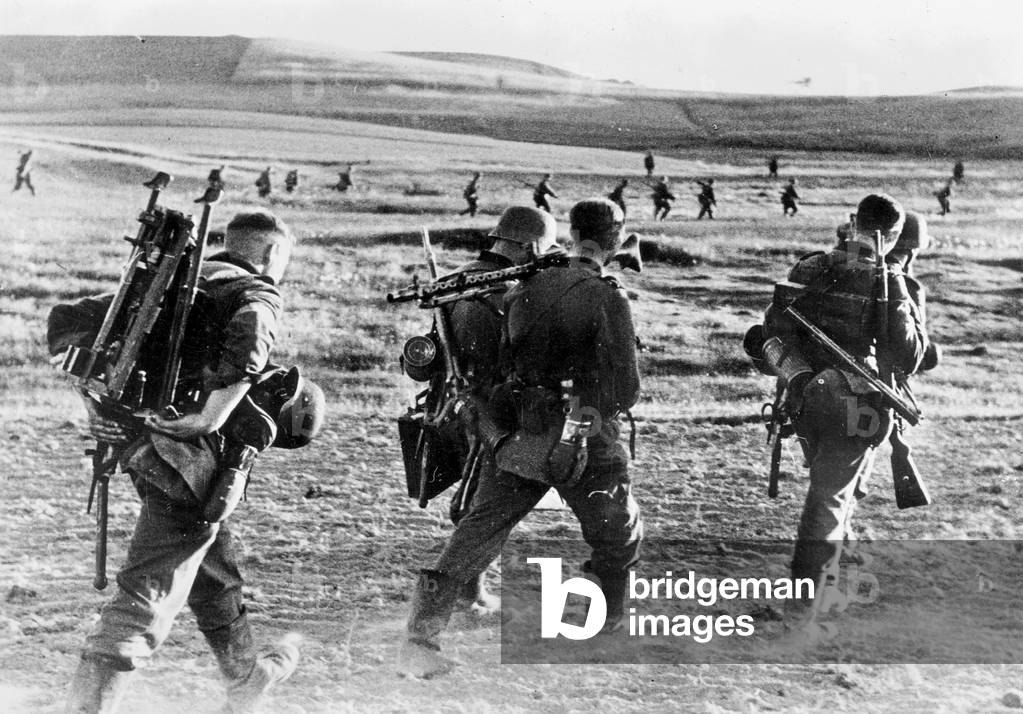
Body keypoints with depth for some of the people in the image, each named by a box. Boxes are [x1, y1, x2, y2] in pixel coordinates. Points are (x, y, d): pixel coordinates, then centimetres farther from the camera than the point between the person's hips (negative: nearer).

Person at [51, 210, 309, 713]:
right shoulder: (257, 293, 0)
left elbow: (66, 322, 16)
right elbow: (247, 344, -26)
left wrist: (93, 403, 12)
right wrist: (210, 419, -21)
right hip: (187, 458, -8)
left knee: (213, 564, 26)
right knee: (149, 595, -8)